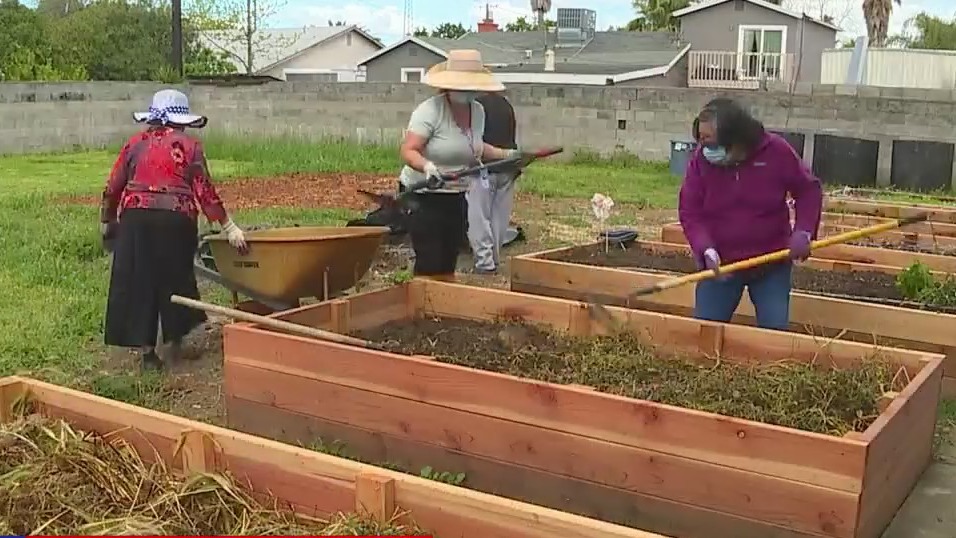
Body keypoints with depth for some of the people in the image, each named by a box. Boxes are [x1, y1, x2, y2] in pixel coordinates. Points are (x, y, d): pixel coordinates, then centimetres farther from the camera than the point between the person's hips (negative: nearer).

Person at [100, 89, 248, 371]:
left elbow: (113, 187, 10)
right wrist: (228, 226, 1)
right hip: (176, 219, -1)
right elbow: (205, 192, -3)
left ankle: (146, 350, 11)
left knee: (138, 282, 9)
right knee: (175, 278, 16)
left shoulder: (137, 142, 10)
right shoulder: (190, 146, 4)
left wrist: (107, 221, 24)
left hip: (135, 218, 1)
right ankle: (175, 339, 26)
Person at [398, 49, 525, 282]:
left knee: (448, 267, 14)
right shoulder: (430, 110, -19)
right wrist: (427, 166, -43)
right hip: (424, 195, -7)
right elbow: (408, 151, -25)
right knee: (429, 266, -9)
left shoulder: (477, 110, 4)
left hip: (456, 196, 7)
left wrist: (506, 154, 13)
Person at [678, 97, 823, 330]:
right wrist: (706, 250, -24)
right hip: (721, 264, 1)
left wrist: (803, 231, -14)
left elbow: (808, 189, 0)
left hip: (772, 263, -1)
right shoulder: (701, 160, -11)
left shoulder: (776, 151, -13)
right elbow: (690, 212, -8)